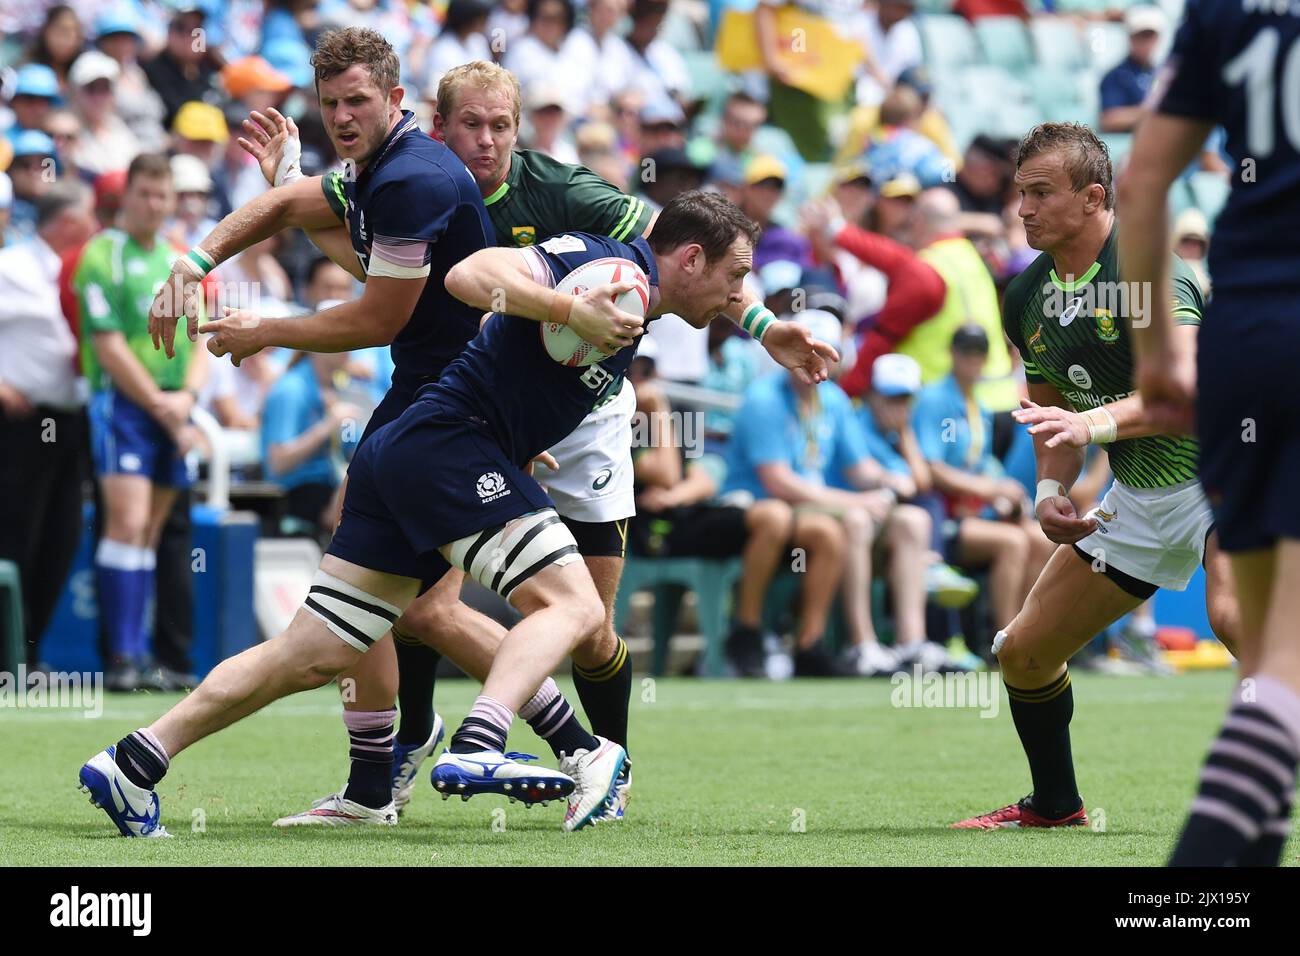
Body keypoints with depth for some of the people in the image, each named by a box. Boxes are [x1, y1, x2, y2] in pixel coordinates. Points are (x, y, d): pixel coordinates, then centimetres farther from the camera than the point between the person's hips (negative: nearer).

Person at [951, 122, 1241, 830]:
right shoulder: (1026, 300, 4)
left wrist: (1095, 423, -45)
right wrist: (1050, 492, -2)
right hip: (1138, 497, 8)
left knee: (1233, 615, -36)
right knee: (1023, 653, 8)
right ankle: (1054, 806, 32)